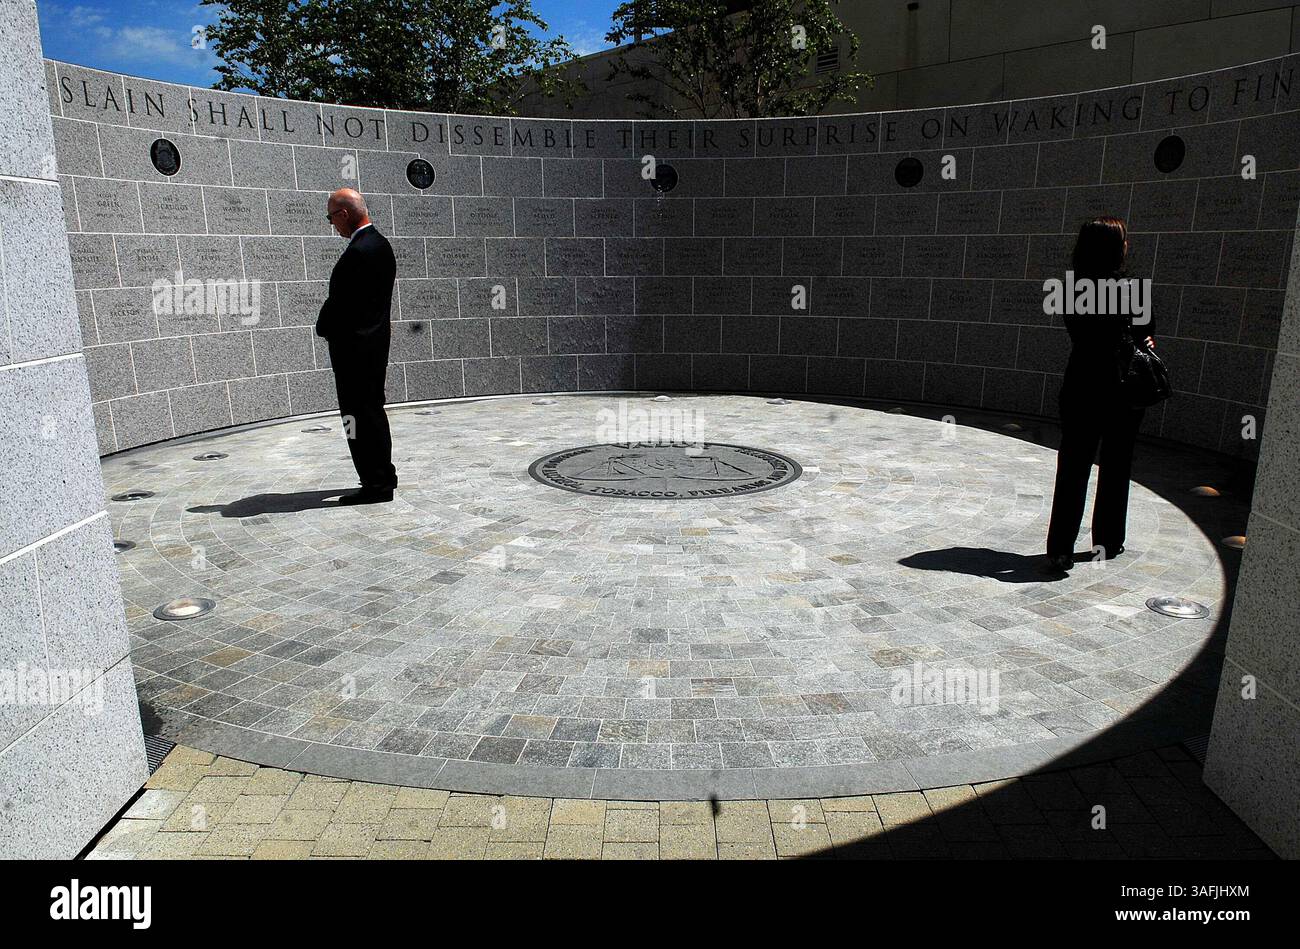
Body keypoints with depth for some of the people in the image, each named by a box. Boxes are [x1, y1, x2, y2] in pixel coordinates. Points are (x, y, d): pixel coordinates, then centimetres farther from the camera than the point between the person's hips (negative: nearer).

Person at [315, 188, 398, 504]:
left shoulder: (358, 252, -20)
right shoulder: (381, 244, 11)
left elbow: (340, 302, -20)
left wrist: (324, 328, -3)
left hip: (354, 345, -10)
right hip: (376, 340, 10)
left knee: (359, 415, -3)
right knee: (374, 410, 18)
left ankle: (375, 484, 4)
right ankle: (384, 475, 28)